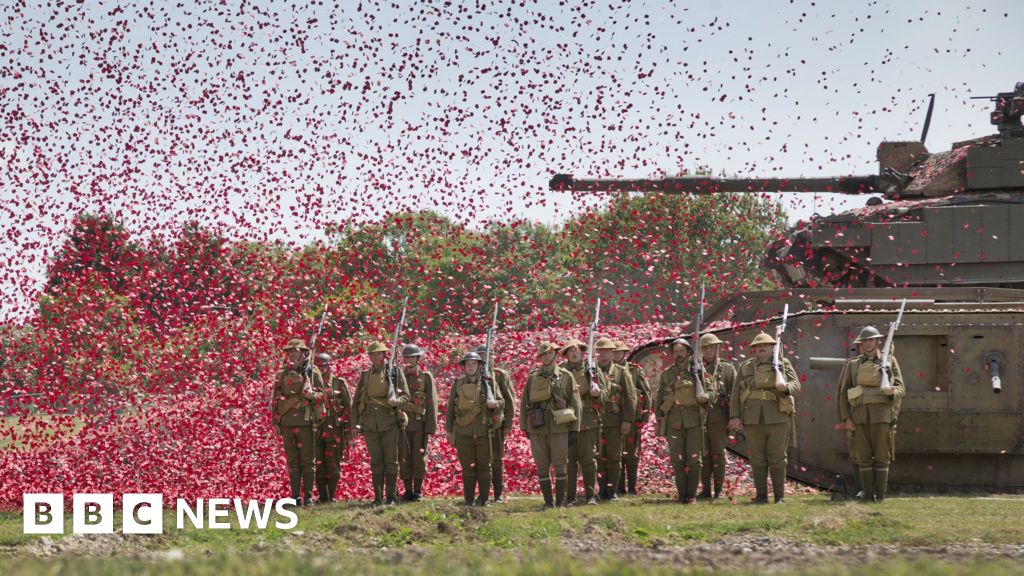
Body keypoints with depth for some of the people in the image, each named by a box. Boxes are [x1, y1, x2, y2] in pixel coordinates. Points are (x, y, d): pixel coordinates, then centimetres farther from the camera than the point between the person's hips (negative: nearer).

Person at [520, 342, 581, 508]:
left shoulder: (566, 376, 2)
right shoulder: (532, 377, 8)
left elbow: (575, 404, 2)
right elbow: (524, 403, 12)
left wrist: (574, 429, -2)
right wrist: (524, 427, 8)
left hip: (559, 429, -2)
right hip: (537, 430, 2)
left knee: (560, 467, -2)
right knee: (542, 468, 4)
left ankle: (560, 502, 3)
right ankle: (548, 502, 11)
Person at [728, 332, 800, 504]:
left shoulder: (783, 364, 7)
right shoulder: (745, 367, 10)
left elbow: (796, 385, -1)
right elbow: (736, 394, 8)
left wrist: (785, 388, -24)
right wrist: (734, 416, -2)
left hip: (777, 418, -1)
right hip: (753, 419, 2)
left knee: (777, 458, -1)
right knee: (758, 459, 3)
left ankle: (779, 496, 4)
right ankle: (761, 495, 8)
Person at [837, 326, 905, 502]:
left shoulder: (890, 361, 7)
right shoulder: (852, 364, 11)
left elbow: (901, 389, 2)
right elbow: (843, 393, 9)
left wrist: (892, 391, -22)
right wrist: (846, 418, -2)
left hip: (882, 414, -2)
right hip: (860, 415, 2)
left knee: (881, 456, -3)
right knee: (864, 456, -1)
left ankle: (880, 494, 0)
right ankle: (868, 493, 2)